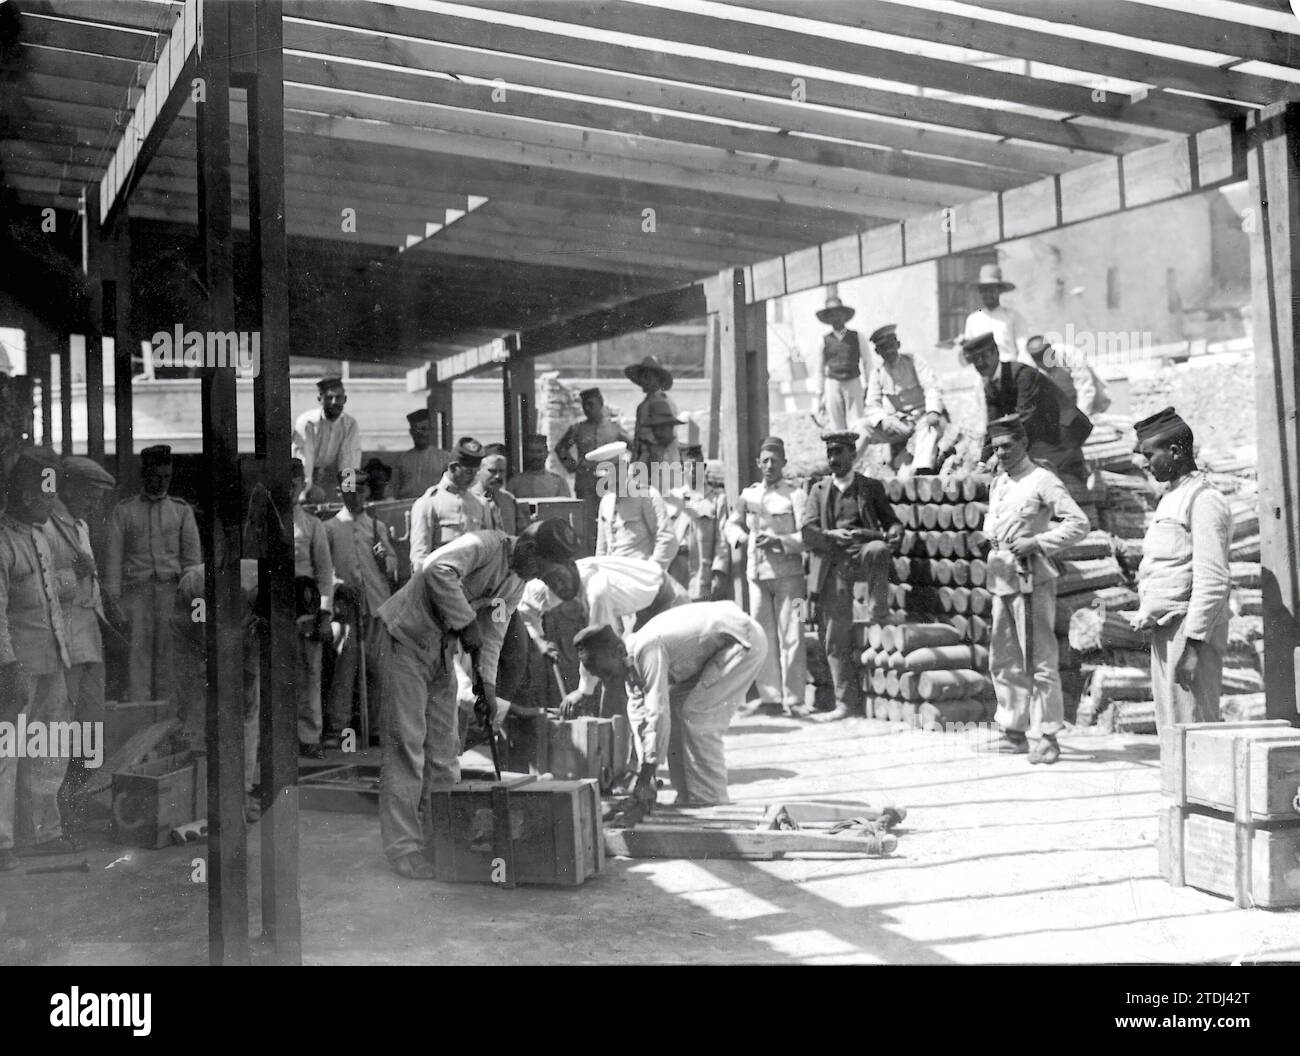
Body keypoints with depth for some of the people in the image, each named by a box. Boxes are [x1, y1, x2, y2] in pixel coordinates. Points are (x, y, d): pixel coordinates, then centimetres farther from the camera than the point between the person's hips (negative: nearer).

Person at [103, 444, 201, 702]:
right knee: (137, 655, -5)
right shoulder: (124, 511, 9)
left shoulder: (181, 510, 12)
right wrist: (113, 600, -3)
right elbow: (113, 557, 5)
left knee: (168, 655, -2)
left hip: (171, 590, 1)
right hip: (136, 591, -1)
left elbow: (192, 556, 8)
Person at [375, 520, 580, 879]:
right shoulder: (485, 545, -23)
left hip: (443, 650, 9)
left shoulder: (517, 582, 5)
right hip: (407, 637, -8)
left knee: (444, 746, 9)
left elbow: (493, 632, 6)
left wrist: (488, 681, -7)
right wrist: (465, 622, -31)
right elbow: (438, 570, -40)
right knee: (406, 745, -7)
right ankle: (403, 847, -4)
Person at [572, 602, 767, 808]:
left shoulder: (648, 650, -30)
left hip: (744, 640, -10)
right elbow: (638, 713, 0)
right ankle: (687, 796, 14)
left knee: (697, 715, -15)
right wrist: (644, 777, -8)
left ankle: (709, 798, -5)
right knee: (674, 708, 7)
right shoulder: (630, 662, -1)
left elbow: (657, 713, -32)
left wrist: (644, 780, -28)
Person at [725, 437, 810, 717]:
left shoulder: (796, 495, -1)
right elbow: (732, 524, 20)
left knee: (790, 636, -4)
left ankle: (793, 698, 2)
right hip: (756, 572, 4)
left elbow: (808, 536, -7)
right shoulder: (748, 494, 11)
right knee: (763, 636, 6)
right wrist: (742, 536, -1)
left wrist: (779, 542, -19)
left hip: (788, 573, -4)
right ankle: (770, 696, 14)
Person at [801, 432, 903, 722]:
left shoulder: (871, 487, 12)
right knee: (835, 638, -1)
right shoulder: (819, 490, 15)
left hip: (862, 555, -1)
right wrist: (832, 535, -17)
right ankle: (847, 703, 7)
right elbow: (806, 532, 4)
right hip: (833, 566, 2)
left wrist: (894, 534, -13)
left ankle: (878, 614, -25)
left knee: (877, 549, -38)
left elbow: (891, 520, 11)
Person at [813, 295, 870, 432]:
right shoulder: (825, 340, 7)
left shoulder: (857, 337, 6)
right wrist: (820, 395, 10)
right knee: (837, 429, -3)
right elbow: (820, 369, 12)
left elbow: (867, 364, 8)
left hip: (853, 383, 0)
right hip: (832, 384, 0)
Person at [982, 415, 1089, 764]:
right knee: (1003, 661, 12)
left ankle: (1045, 738, -1)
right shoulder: (997, 484, 15)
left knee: (1039, 661, -5)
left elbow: (1079, 524, -12)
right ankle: (1015, 732, 21)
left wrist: (1037, 542, -18)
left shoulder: (1042, 481, -8)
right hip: (1000, 578, 8)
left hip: (1031, 579, -8)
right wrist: (990, 533, 11)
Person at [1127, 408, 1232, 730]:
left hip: (1190, 632, -10)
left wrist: (1193, 644, -21)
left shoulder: (1204, 500, -11)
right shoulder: (1172, 497, 19)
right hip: (1166, 631, 10)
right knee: (1170, 729, 12)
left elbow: (1213, 581, -18)